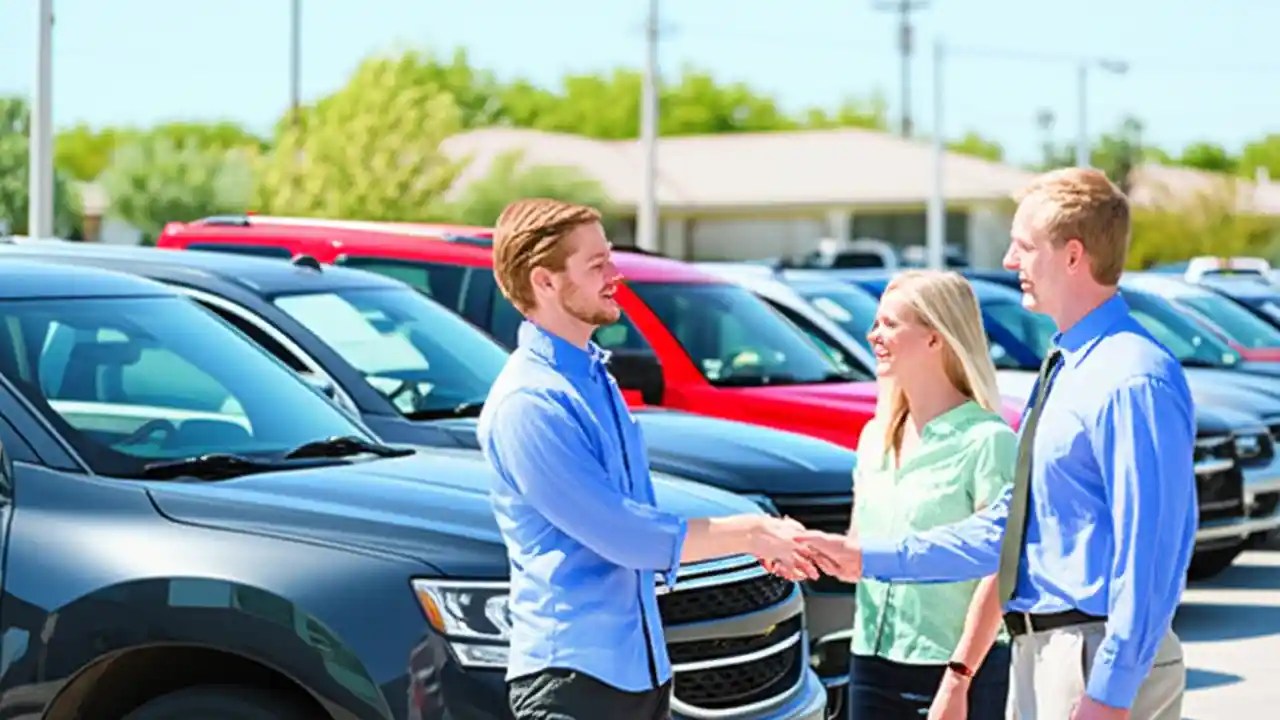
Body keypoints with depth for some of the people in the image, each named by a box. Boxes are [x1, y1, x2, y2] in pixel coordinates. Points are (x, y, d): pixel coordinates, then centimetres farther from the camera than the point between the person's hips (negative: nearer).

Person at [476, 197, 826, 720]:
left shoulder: (594, 377, 14)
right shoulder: (527, 402, -17)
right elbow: (622, 534, -19)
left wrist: (755, 530, 3)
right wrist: (751, 536, -10)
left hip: (641, 667, 9)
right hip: (571, 673, -9)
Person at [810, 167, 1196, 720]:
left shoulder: (1132, 383, -18)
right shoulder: (1065, 369, 14)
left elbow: (1148, 550, -22)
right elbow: (1008, 526, 17)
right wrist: (869, 557, 12)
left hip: (1096, 658, -10)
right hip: (1040, 652, 10)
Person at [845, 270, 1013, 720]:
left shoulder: (987, 441, -11)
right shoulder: (875, 437, 11)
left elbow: (998, 573, -15)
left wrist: (958, 678, -19)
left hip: (957, 669, -7)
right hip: (873, 662, 7)